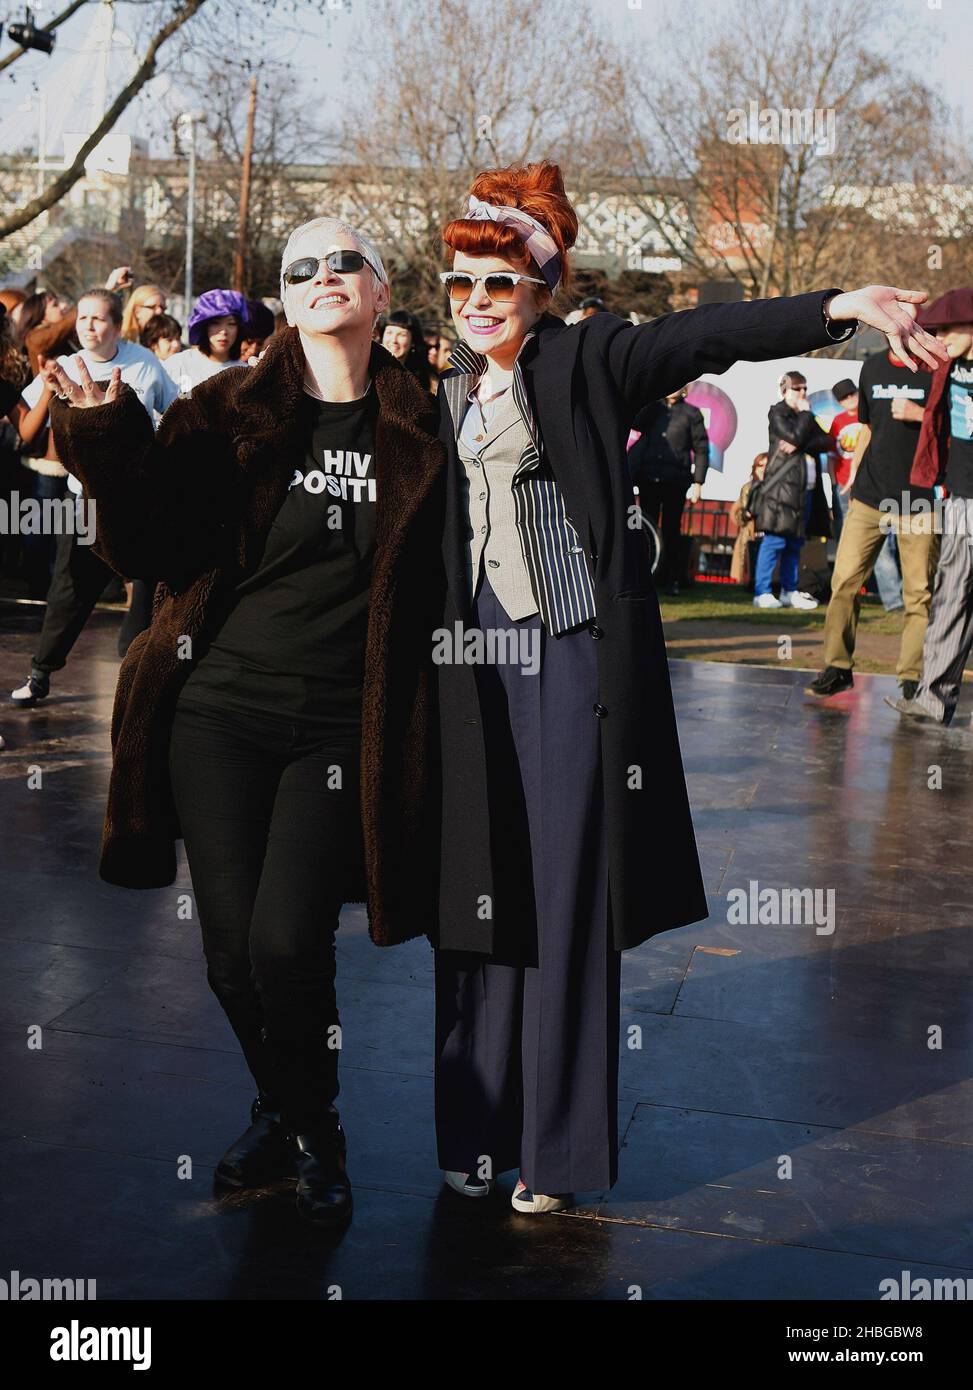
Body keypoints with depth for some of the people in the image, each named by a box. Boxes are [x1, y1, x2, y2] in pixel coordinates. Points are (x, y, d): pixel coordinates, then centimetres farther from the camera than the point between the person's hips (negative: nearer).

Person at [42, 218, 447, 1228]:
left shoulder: (419, 431, 4)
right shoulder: (229, 412, 3)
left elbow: (439, 580, 11)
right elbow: (153, 550, -4)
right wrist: (110, 440, -16)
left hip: (342, 729, -1)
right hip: (219, 713, 1)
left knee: (286, 943, -12)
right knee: (232, 948, 3)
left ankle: (312, 1130, 17)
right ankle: (280, 1109, 33)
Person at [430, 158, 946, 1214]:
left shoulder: (587, 360, 1)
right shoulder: (444, 397, 16)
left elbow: (705, 336, -14)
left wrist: (842, 306, -28)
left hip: (573, 651, -4)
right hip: (474, 653, 5)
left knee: (568, 892, -1)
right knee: (479, 886, 7)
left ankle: (559, 1148, 10)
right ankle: (477, 1130, 19)